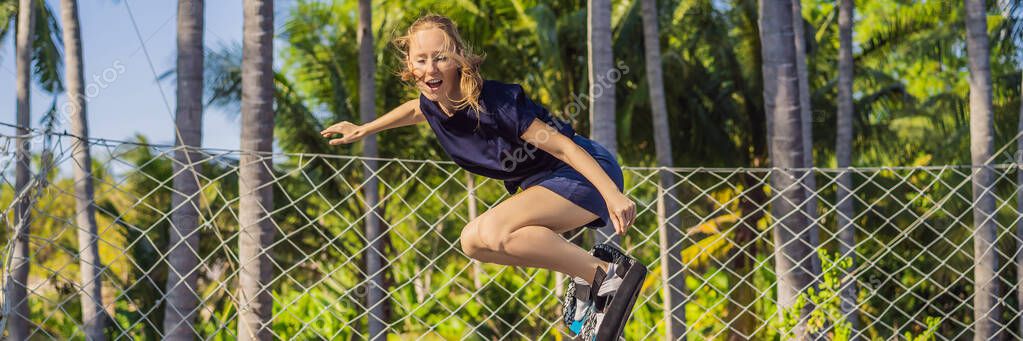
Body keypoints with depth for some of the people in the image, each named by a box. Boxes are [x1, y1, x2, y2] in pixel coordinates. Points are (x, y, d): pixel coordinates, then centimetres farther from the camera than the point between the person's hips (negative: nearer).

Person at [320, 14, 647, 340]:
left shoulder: (493, 102, -28)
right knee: (473, 241, 7)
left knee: (494, 231, -27)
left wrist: (613, 194, -32)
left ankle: (610, 275, -22)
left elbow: (562, 145, -26)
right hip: (539, 182, 9)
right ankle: (588, 267, 7)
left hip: (585, 173, -9)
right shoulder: (433, 104, -4)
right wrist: (363, 130, 32)